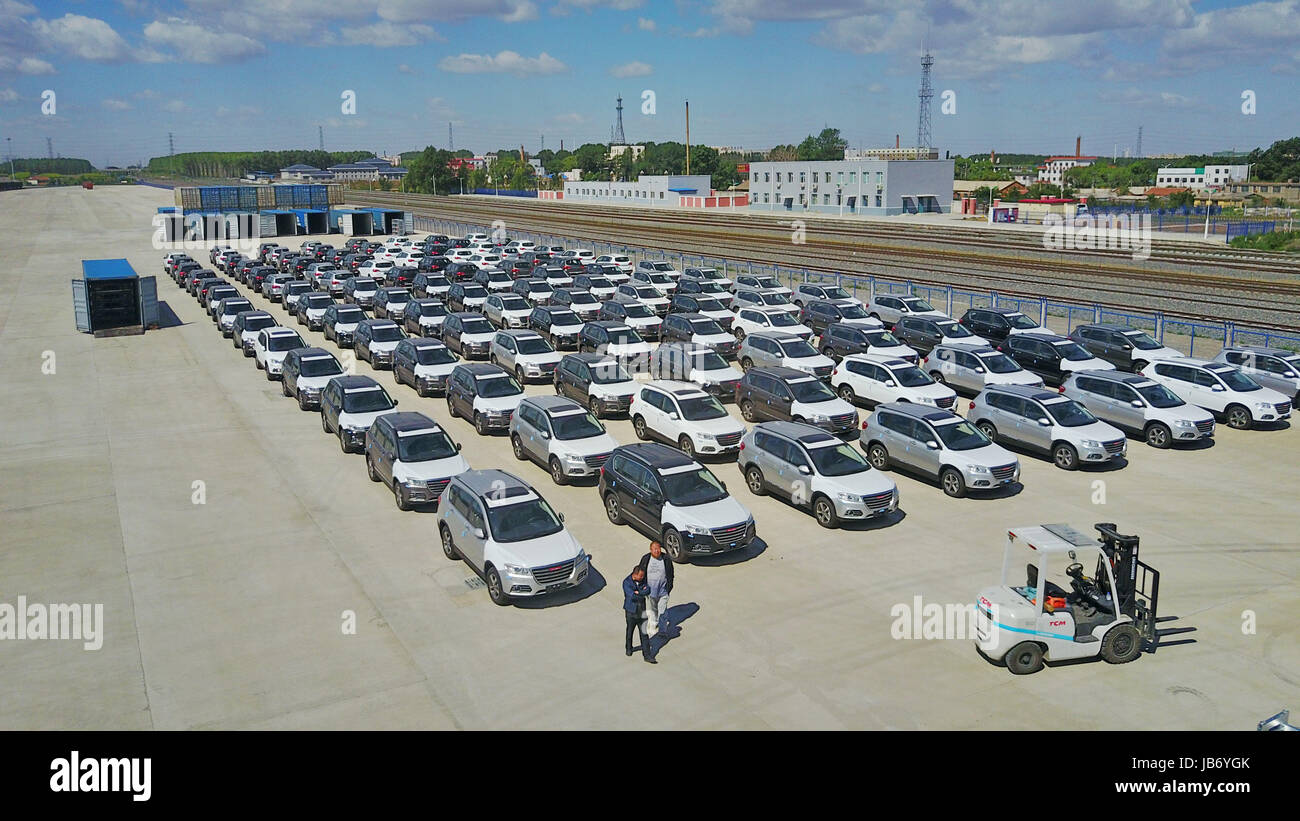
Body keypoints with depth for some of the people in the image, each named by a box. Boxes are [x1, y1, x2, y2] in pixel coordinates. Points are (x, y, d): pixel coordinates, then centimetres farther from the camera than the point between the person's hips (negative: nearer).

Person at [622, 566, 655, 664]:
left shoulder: (643, 580, 1)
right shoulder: (626, 582, -14)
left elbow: (648, 589, -13)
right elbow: (632, 596, -24)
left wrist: (638, 592, -23)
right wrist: (642, 595, -15)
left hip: (641, 611, 3)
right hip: (631, 611, -3)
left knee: (644, 633, 0)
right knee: (630, 631, 16)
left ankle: (647, 655, 4)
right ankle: (628, 648, 40)